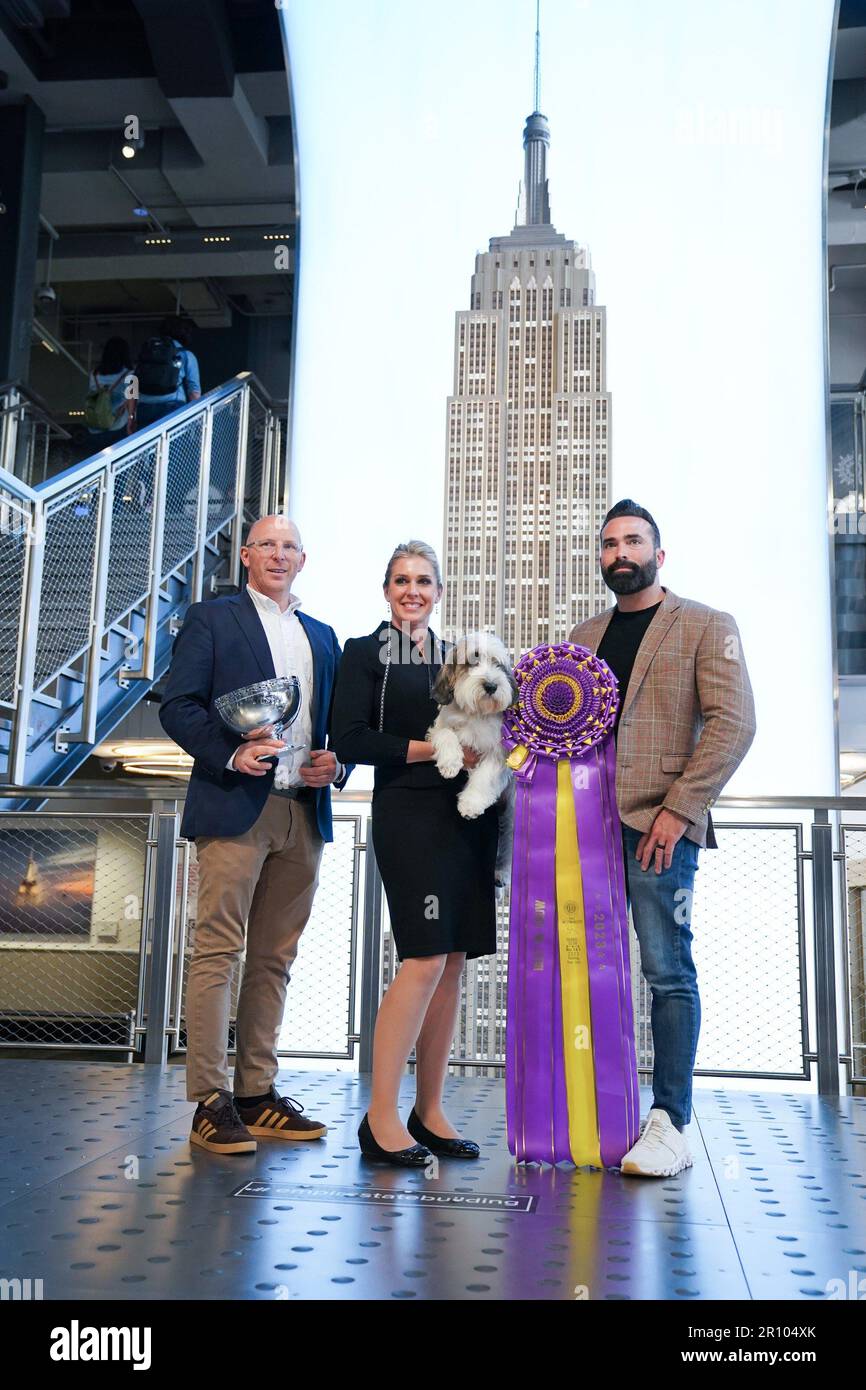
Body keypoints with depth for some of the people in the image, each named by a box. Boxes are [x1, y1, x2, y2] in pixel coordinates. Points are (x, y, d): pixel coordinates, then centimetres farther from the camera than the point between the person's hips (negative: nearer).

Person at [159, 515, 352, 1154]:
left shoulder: (323, 636, 21)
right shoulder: (211, 619, 6)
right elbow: (177, 704, -3)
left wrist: (336, 766, 1)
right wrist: (231, 753, -16)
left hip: (303, 814, 5)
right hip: (236, 807, -5)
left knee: (275, 957, 8)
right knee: (218, 951, -6)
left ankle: (257, 1093, 16)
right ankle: (211, 1101, -1)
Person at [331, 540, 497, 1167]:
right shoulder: (364, 653, 4)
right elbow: (350, 740, -8)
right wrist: (428, 749, -12)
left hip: (467, 819, 6)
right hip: (409, 815, -6)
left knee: (453, 962, 4)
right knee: (425, 960, -13)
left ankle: (430, 1110, 14)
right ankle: (381, 1116, -3)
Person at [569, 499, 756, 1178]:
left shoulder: (707, 627, 3)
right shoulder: (584, 637, 19)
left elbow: (733, 722, -6)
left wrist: (678, 809, -14)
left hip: (659, 828, -5)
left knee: (669, 973, -3)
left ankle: (669, 1124, 5)